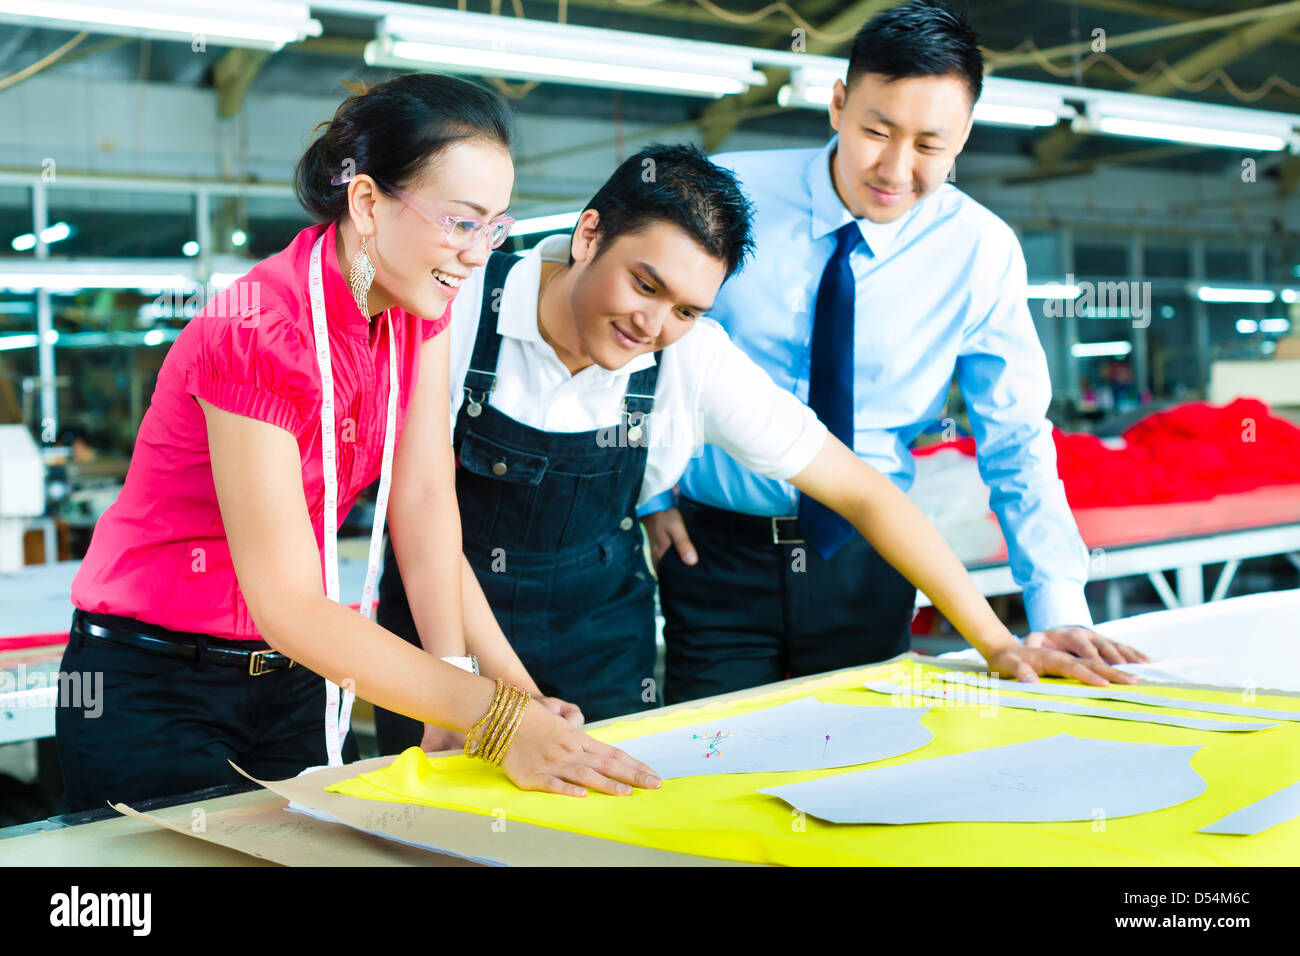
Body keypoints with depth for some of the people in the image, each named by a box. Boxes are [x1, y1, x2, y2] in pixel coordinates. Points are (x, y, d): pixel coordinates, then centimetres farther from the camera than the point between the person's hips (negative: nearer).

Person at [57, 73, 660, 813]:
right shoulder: (260, 334, -28)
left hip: (294, 679, 7)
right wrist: (494, 718, -36)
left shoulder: (417, 308, -4)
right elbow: (287, 605, -30)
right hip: (157, 689, -6)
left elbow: (425, 501, -7)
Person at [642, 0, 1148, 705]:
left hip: (867, 563, 1)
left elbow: (1016, 441, -4)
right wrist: (650, 491, -1)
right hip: (717, 551, -1)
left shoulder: (982, 252, -7)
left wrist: (1058, 612, -12)